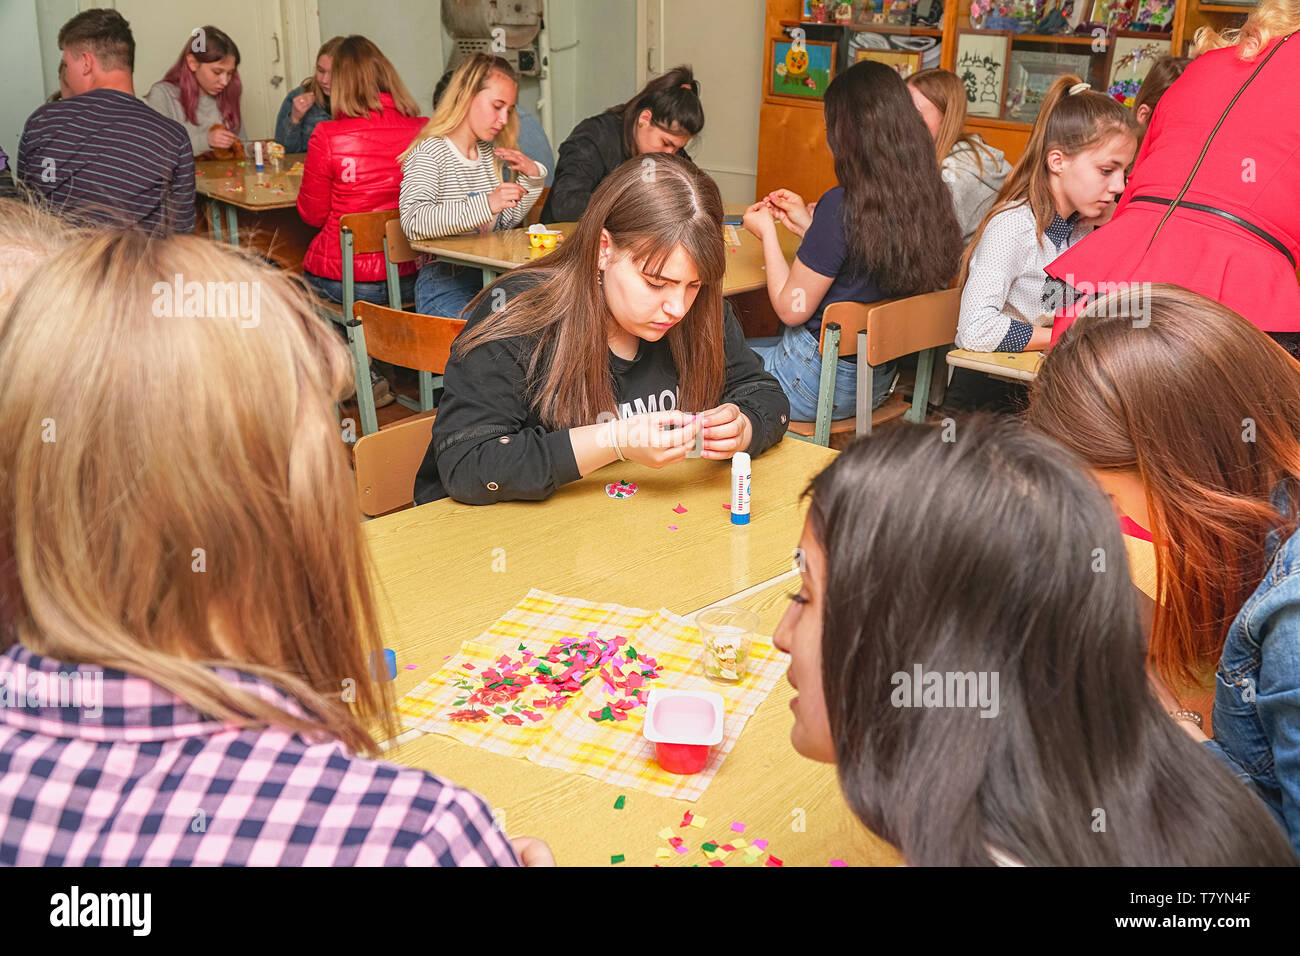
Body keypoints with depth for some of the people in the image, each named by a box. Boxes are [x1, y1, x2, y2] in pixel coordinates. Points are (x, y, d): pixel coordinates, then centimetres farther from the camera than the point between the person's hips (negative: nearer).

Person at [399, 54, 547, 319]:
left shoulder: (489, 154, 17)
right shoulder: (429, 152, -8)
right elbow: (414, 222, -26)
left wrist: (531, 177, 7)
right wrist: (485, 204, -35)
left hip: (490, 276, 7)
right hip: (443, 284, -7)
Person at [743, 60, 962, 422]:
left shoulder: (842, 205, -26)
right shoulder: (930, 199, -4)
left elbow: (792, 309, -16)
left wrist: (767, 232, -2)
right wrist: (807, 222, 14)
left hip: (819, 385, -8)